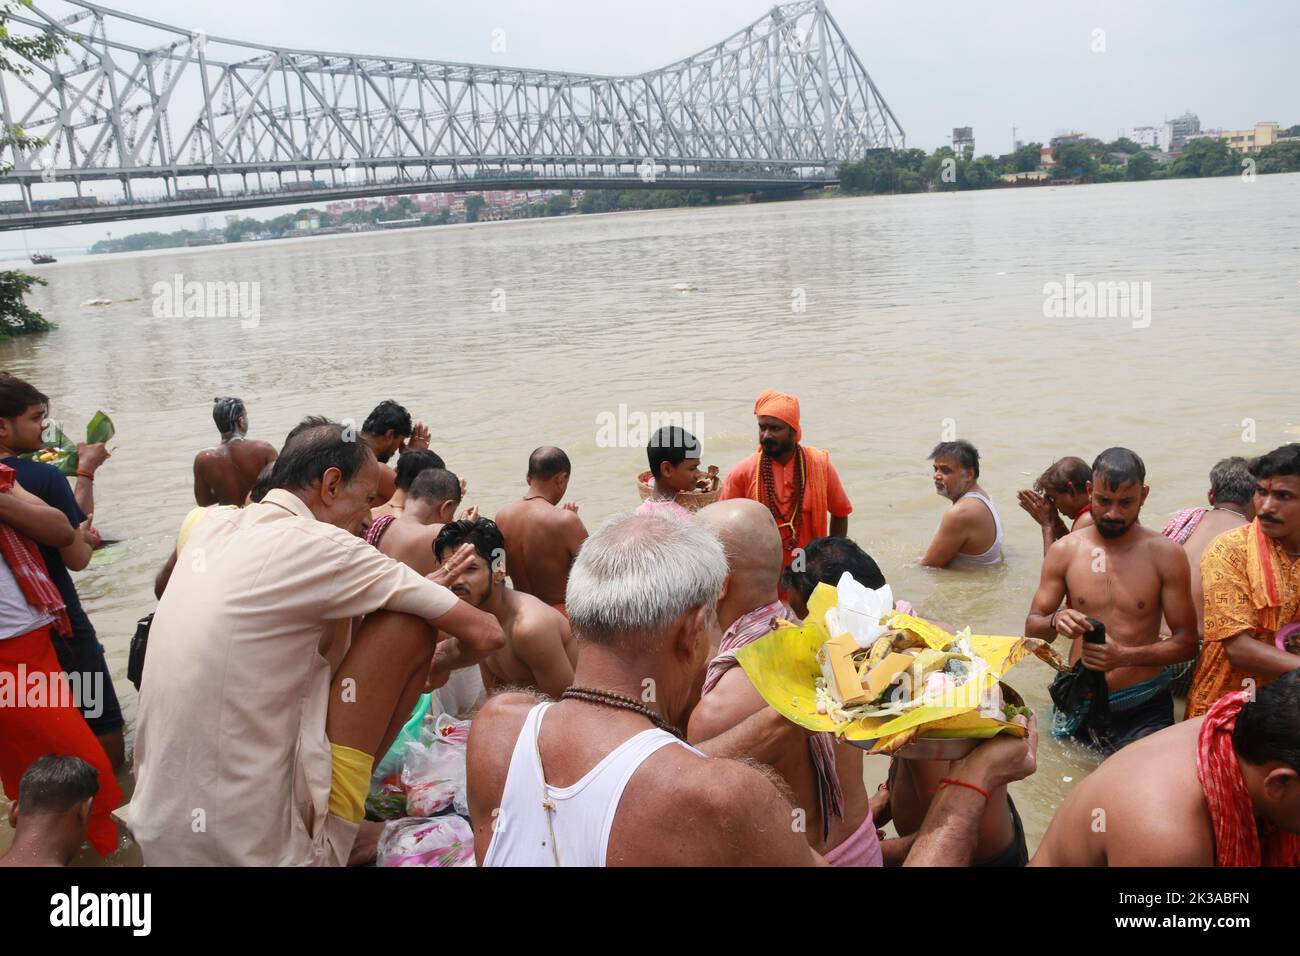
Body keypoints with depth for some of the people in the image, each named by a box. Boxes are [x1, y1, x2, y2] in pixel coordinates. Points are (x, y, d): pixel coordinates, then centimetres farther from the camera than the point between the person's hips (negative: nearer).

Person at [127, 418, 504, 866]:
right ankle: (335, 816, 8)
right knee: (409, 621, -4)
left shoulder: (211, 527, 6)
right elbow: (485, 633, -10)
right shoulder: (321, 547, -14)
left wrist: (414, 588, 17)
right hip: (263, 848, -8)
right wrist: (433, 665, 12)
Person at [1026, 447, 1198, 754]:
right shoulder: (1064, 551, 0)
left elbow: (1186, 641, -6)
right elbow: (1032, 628, 4)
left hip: (1142, 707, -2)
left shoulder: (1165, 554, -6)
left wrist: (1125, 657, -22)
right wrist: (1055, 621, -20)